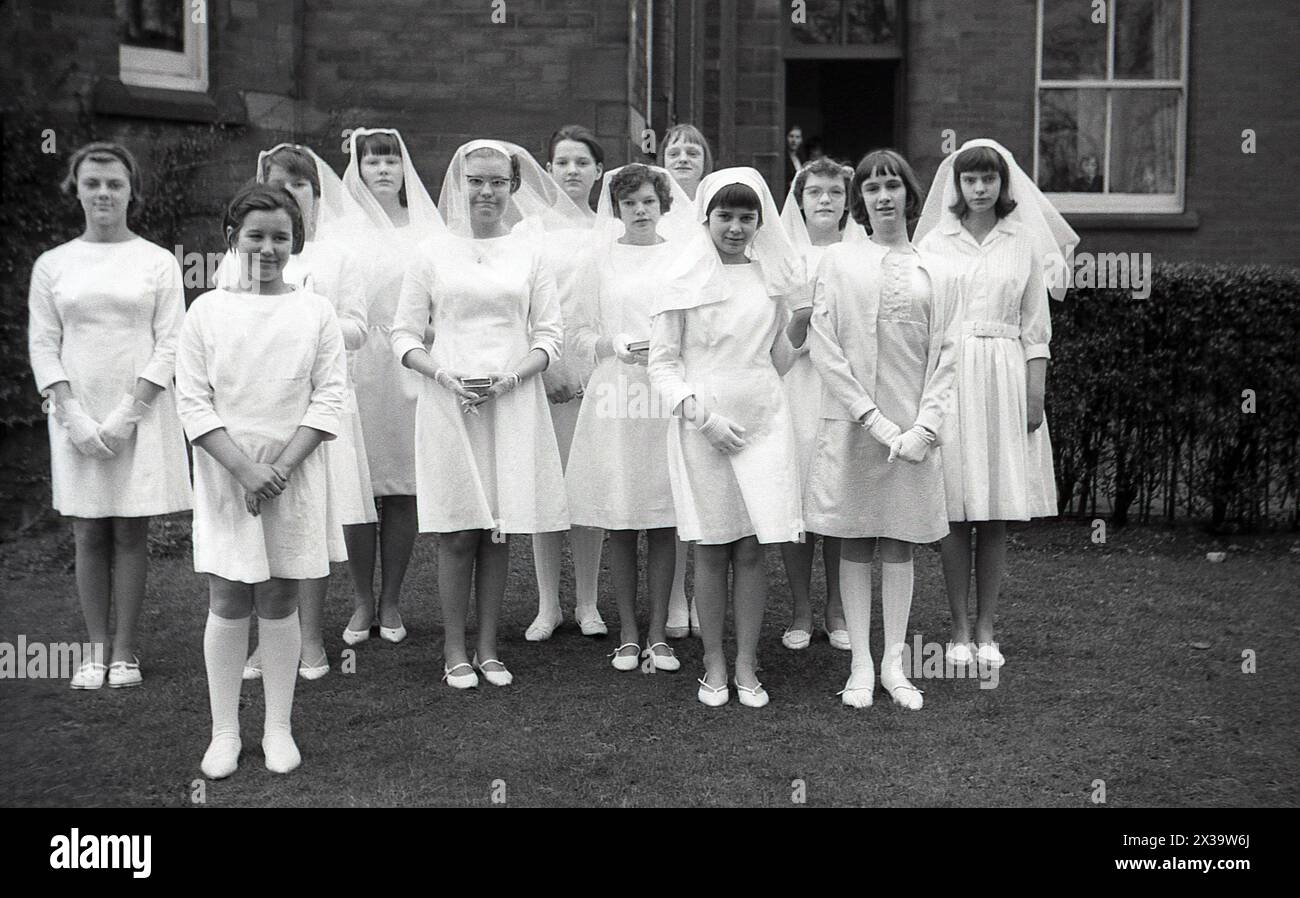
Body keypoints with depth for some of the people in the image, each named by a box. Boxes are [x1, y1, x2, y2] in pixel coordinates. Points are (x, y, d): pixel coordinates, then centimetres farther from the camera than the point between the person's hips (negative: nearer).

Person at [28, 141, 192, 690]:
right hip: (76, 414, 2)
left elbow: (170, 344, -3)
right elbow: (43, 345, 4)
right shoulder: (52, 265, 8)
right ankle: (95, 650, 13)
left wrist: (127, 411, -12)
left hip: (140, 413, -2)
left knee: (130, 532, 2)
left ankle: (124, 652, 8)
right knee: (88, 533, 4)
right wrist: (72, 414, -9)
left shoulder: (158, 263, 2)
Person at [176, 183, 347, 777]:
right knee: (228, 603, 3)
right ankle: (224, 731, 14)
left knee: (279, 601, 6)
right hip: (225, 477, 0)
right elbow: (193, 401, -2)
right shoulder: (207, 311, 2)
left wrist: (282, 467, -13)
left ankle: (279, 727, 18)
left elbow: (329, 398, -2)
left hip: (294, 475, 0)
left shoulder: (315, 311, 3)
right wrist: (245, 468, -14)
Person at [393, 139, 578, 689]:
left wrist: (512, 375, -10)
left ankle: (488, 649, 16)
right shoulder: (432, 253, 5)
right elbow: (404, 333, 4)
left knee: (500, 531, 5)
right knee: (457, 533, 0)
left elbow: (550, 333, 6)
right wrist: (444, 375, -12)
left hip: (513, 402, 1)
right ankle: (455, 652, 11)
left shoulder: (530, 251, 8)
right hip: (448, 402, -1)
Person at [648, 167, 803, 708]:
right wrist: (702, 414, -12)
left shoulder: (772, 277, 8)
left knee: (752, 548, 2)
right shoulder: (686, 278, -2)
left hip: (763, 420, 2)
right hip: (702, 426, -2)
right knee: (712, 549, 4)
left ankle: (746, 666, 13)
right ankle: (713, 666, 16)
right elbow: (662, 363, -4)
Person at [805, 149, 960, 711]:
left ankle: (894, 664, 15)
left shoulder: (934, 272, 8)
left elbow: (944, 357, 5)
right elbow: (823, 348, -4)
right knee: (855, 545, 4)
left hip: (912, 428, 1)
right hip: (851, 424, -1)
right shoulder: (837, 261, 3)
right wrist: (874, 419, -11)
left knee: (900, 545, 6)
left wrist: (924, 427, -8)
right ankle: (861, 665, 13)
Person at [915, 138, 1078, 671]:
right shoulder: (935, 242, 6)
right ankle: (959, 630, 8)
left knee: (996, 516, 3)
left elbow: (1035, 327, 8)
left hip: (1006, 380, 1)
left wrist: (1035, 394, 0)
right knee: (955, 513, -1)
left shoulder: (1024, 242, 8)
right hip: (948, 378, -1)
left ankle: (986, 631, 12)